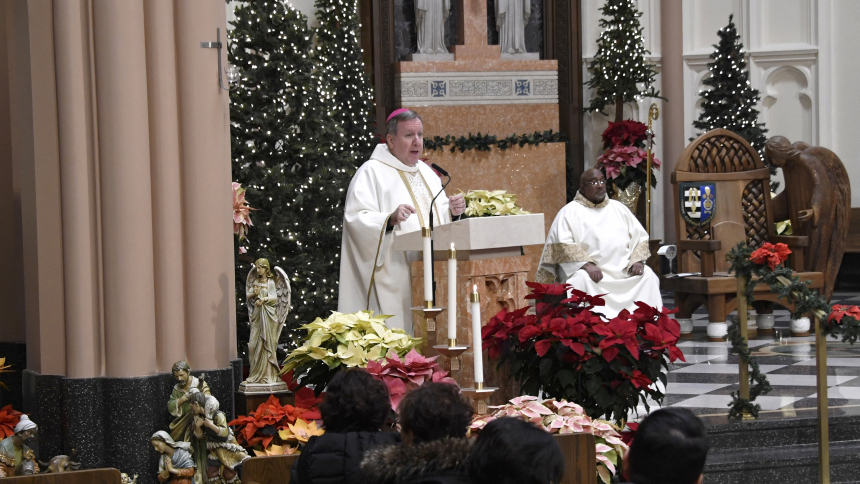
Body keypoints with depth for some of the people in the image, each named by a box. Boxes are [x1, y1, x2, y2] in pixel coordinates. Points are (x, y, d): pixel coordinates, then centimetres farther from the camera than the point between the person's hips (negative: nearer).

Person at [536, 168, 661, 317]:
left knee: (649, 276, -18)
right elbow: (562, 244, -10)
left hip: (624, 270, 4)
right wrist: (587, 264, -23)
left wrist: (637, 260, -3)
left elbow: (640, 236, 17)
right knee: (580, 280, -34)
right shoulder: (570, 212, 4)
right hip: (590, 271, -4)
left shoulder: (618, 208, 20)